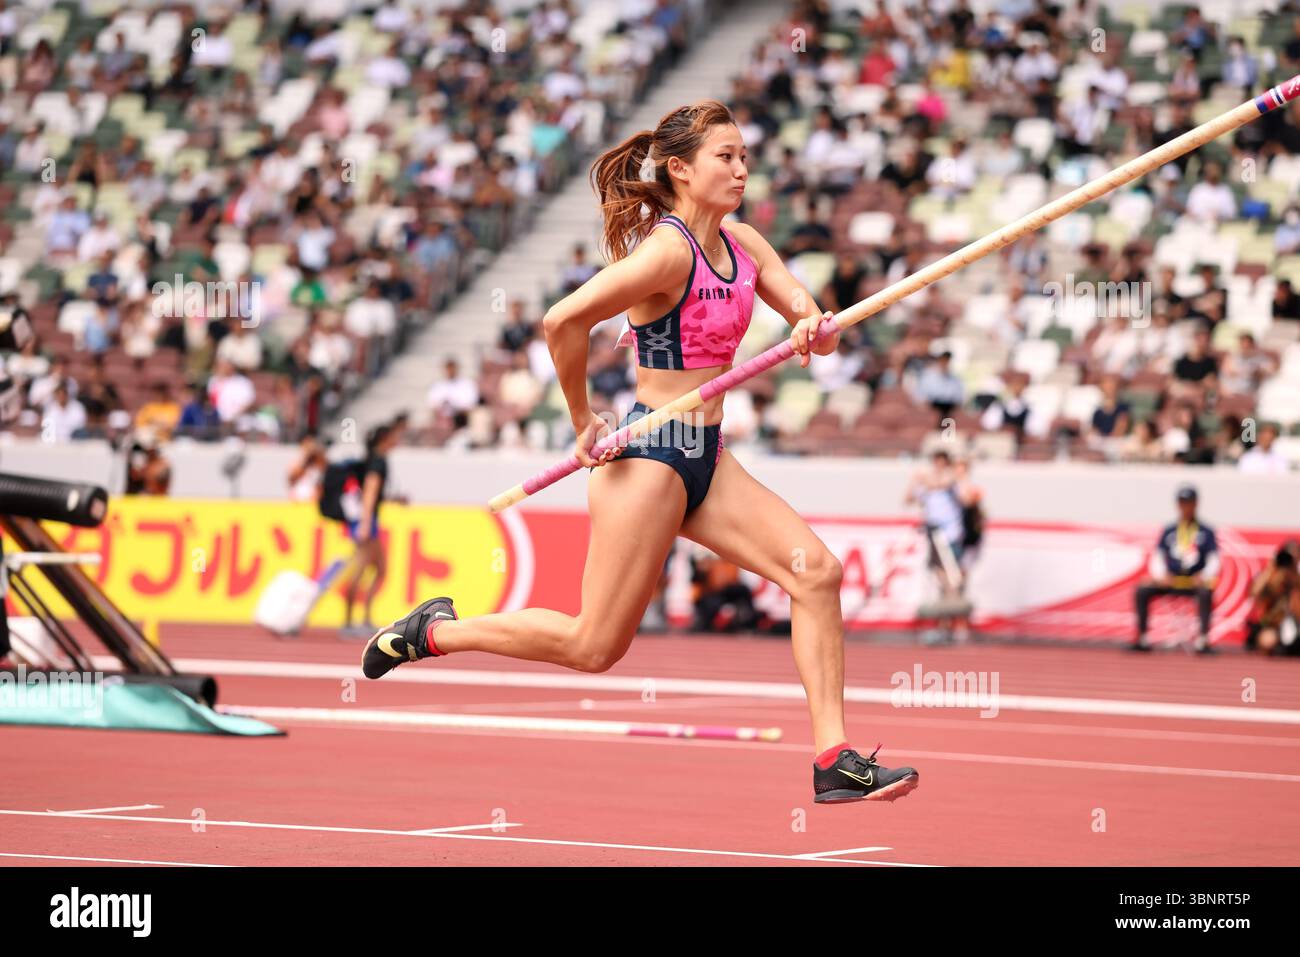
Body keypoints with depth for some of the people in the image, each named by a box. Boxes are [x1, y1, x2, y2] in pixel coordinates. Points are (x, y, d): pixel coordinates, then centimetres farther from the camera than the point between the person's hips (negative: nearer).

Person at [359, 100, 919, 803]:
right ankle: (436, 630, 18)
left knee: (817, 571, -7)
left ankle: (834, 761, -7)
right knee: (595, 646, -2)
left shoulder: (742, 243, 7)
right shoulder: (667, 250, -18)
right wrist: (583, 421, -12)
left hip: (706, 457, 8)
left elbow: (815, 320, 4)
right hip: (649, 454, -8)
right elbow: (562, 321, -24)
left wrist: (815, 329, -21)